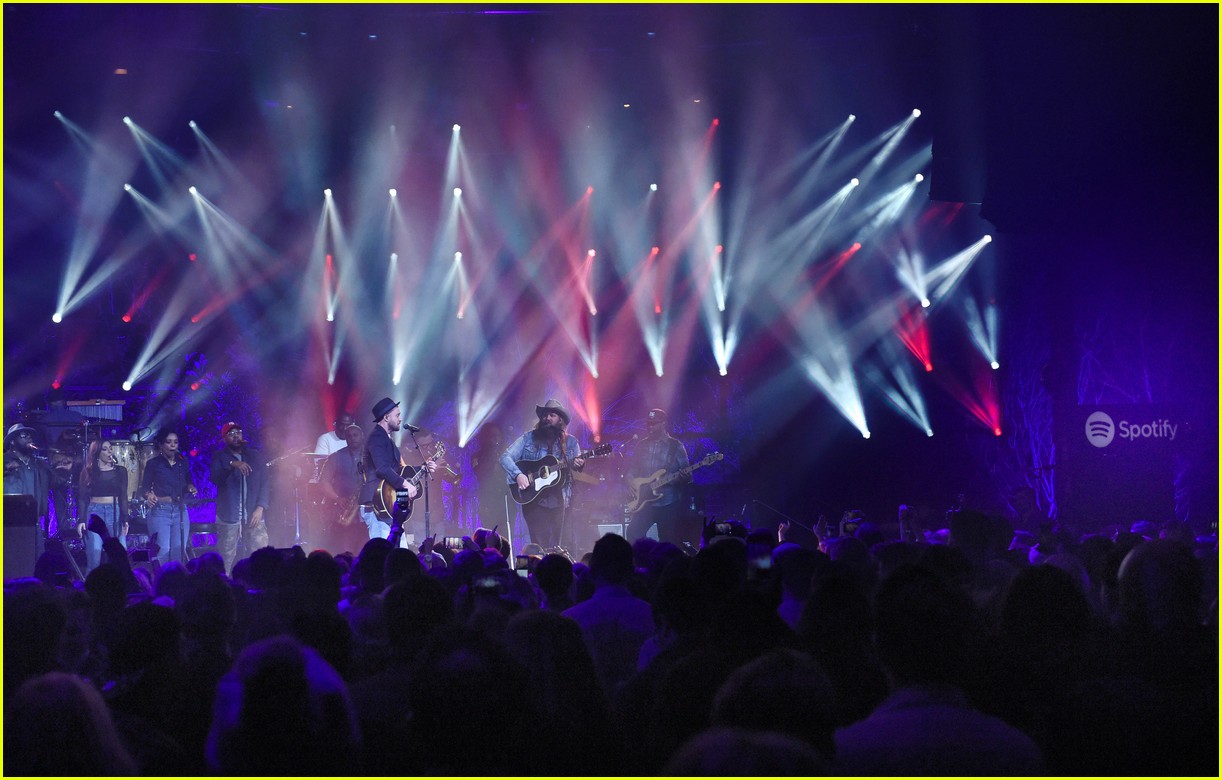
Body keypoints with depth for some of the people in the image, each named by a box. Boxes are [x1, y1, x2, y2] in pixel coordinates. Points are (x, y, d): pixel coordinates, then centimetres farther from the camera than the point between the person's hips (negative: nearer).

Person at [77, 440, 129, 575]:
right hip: (94, 512, -1)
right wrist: (81, 520, -6)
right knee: (94, 558, -8)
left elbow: (123, 497, 8)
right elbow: (82, 498, 4)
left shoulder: (120, 471, 10)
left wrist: (125, 519, -2)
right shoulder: (88, 472, 6)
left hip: (115, 513, 1)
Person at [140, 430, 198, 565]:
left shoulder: (182, 464, 10)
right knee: (162, 551, -9)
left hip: (180, 511, 4)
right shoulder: (153, 463, -1)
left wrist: (191, 488, -5)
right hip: (159, 512, -4)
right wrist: (149, 495, -22)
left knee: (180, 551, 3)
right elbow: (144, 487, -1)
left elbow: (188, 483, 18)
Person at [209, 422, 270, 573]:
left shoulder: (255, 456, 14)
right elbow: (214, 477, -10)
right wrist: (232, 465, -25)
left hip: (253, 516, 2)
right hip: (229, 516, -2)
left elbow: (265, 482, 10)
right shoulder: (220, 457, 8)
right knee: (227, 559, -6)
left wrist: (260, 508, -2)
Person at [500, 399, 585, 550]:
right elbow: (505, 457, -2)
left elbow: (578, 463, 7)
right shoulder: (528, 438, 3)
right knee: (541, 545, -12)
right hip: (533, 499, -2)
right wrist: (518, 475, -19)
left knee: (554, 547, 4)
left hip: (557, 500, 2)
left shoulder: (570, 442, 9)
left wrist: (579, 464, -18)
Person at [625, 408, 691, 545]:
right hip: (646, 502, 3)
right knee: (633, 533, -10)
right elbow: (632, 469, 15)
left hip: (669, 504, -3)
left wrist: (680, 478, -23)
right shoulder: (642, 445, 10)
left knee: (669, 542, 0)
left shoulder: (675, 446, -1)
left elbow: (687, 475, -2)